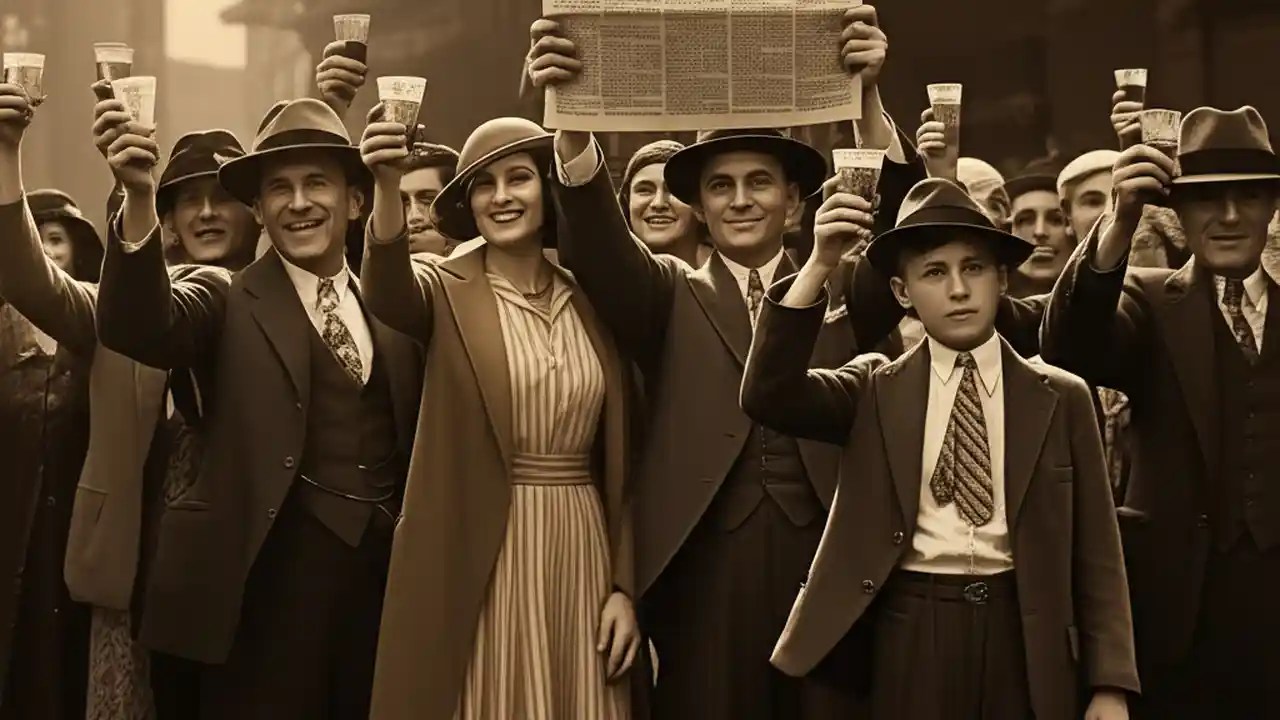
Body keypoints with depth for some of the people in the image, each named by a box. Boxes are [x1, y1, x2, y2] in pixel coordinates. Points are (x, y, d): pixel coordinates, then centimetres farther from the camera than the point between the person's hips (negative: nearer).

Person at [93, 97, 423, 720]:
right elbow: (136, 328, -20)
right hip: (271, 580, -3)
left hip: (390, 576, 4)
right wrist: (139, 200, -34)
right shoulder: (226, 304, 0)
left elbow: (421, 441, 12)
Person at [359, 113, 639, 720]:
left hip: (579, 560, 3)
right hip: (478, 564, -3)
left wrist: (623, 587, 4)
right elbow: (386, 291, -26)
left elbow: (617, 462, 10)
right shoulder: (447, 292, -1)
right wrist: (388, 187, -44)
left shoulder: (591, 304, 8)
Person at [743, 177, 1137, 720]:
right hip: (911, 638, 0)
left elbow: (1094, 551, 4)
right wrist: (820, 265, -18)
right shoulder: (876, 390, 6)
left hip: (1023, 639, 0)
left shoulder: (1061, 398, 6)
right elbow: (768, 395, -11)